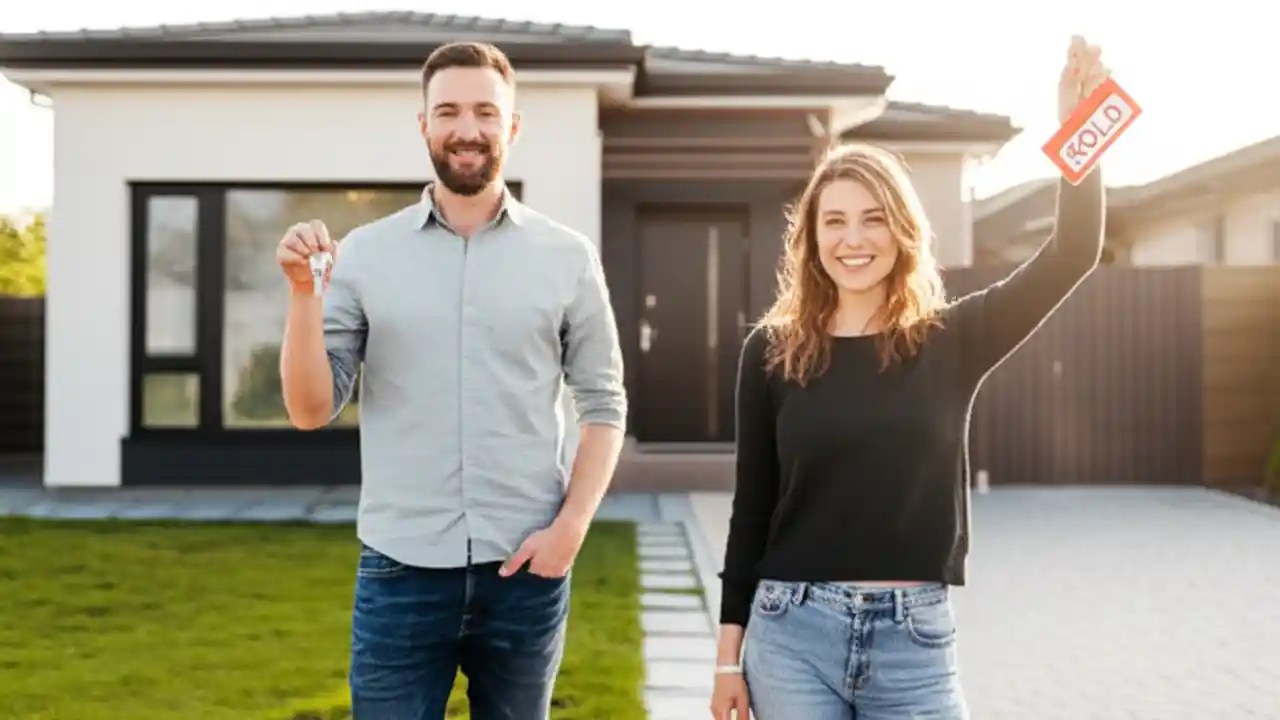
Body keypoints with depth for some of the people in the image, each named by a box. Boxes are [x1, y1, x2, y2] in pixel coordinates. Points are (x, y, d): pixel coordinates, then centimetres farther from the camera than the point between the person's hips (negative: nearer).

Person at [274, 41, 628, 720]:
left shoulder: (567, 257, 2)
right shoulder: (364, 254, 1)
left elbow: (603, 405, 4)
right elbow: (311, 410, -1)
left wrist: (571, 526, -7)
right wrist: (304, 291, -13)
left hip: (526, 570, 1)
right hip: (400, 570, 0)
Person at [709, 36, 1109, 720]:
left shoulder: (951, 340, 2)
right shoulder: (771, 350, 2)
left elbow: (1072, 253, -7)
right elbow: (751, 504, 4)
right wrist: (729, 650, 4)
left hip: (915, 638, 0)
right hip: (793, 634, 0)